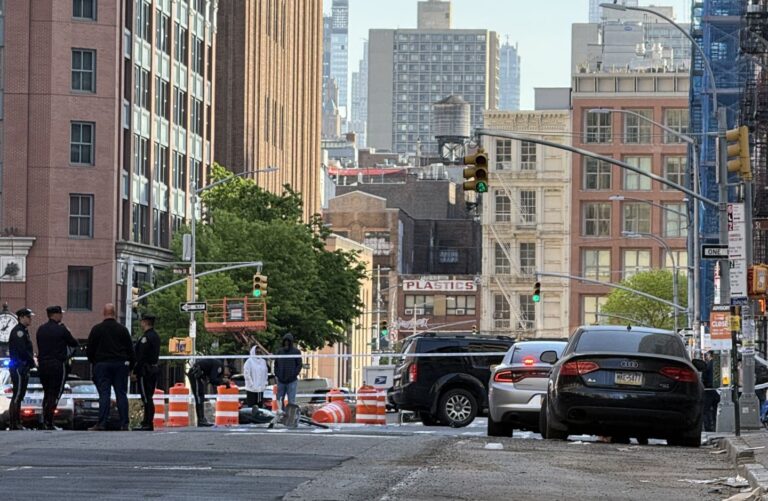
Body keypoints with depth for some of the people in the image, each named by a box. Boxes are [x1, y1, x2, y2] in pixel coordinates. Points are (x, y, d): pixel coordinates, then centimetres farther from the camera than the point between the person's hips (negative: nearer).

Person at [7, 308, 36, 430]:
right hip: (19, 367, -10)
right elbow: (22, 350, -20)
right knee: (17, 396, -9)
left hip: (23, 368, 10)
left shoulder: (23, 331, 19)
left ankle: (16, 423, 16)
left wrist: (31, 358, 5)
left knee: (19, 396, 12)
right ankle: (13, 424, -9)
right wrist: (32, 361, -10)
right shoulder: (18, 331, -13)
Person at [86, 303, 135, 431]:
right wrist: (130, 367, 15)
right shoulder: (123, 330, 4)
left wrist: (94, 363, 16)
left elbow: (89, 350, 2)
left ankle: (101, 423, -11)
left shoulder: (96, 329, 0)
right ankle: (124, 424, 0)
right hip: (120, 365, 1)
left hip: (102, 365, -1)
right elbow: (130, 350, 7)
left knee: (104, 395, -3)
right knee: (121, 394, 3)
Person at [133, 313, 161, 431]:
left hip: (145, 371, -9)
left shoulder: (145, 337, -15)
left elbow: (141, 356, -19)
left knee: (146, 399, -8)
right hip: (154, 369, 9)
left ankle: (148, 424, -9)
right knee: (149, 398, 13)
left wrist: (135, 371, -15)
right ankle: (147, 422, 17)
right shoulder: (156, 336, 14)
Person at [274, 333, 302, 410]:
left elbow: (299, 364, -1)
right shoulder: (280, 351, 10)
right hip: (281, 381, 4)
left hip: (292, 381, -4)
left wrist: (294, 375, -12)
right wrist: (276, 375, 2)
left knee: (291, 401, -5)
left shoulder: (296, 352, 0)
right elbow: (276, 364, 15)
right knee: (280, 400, 7)